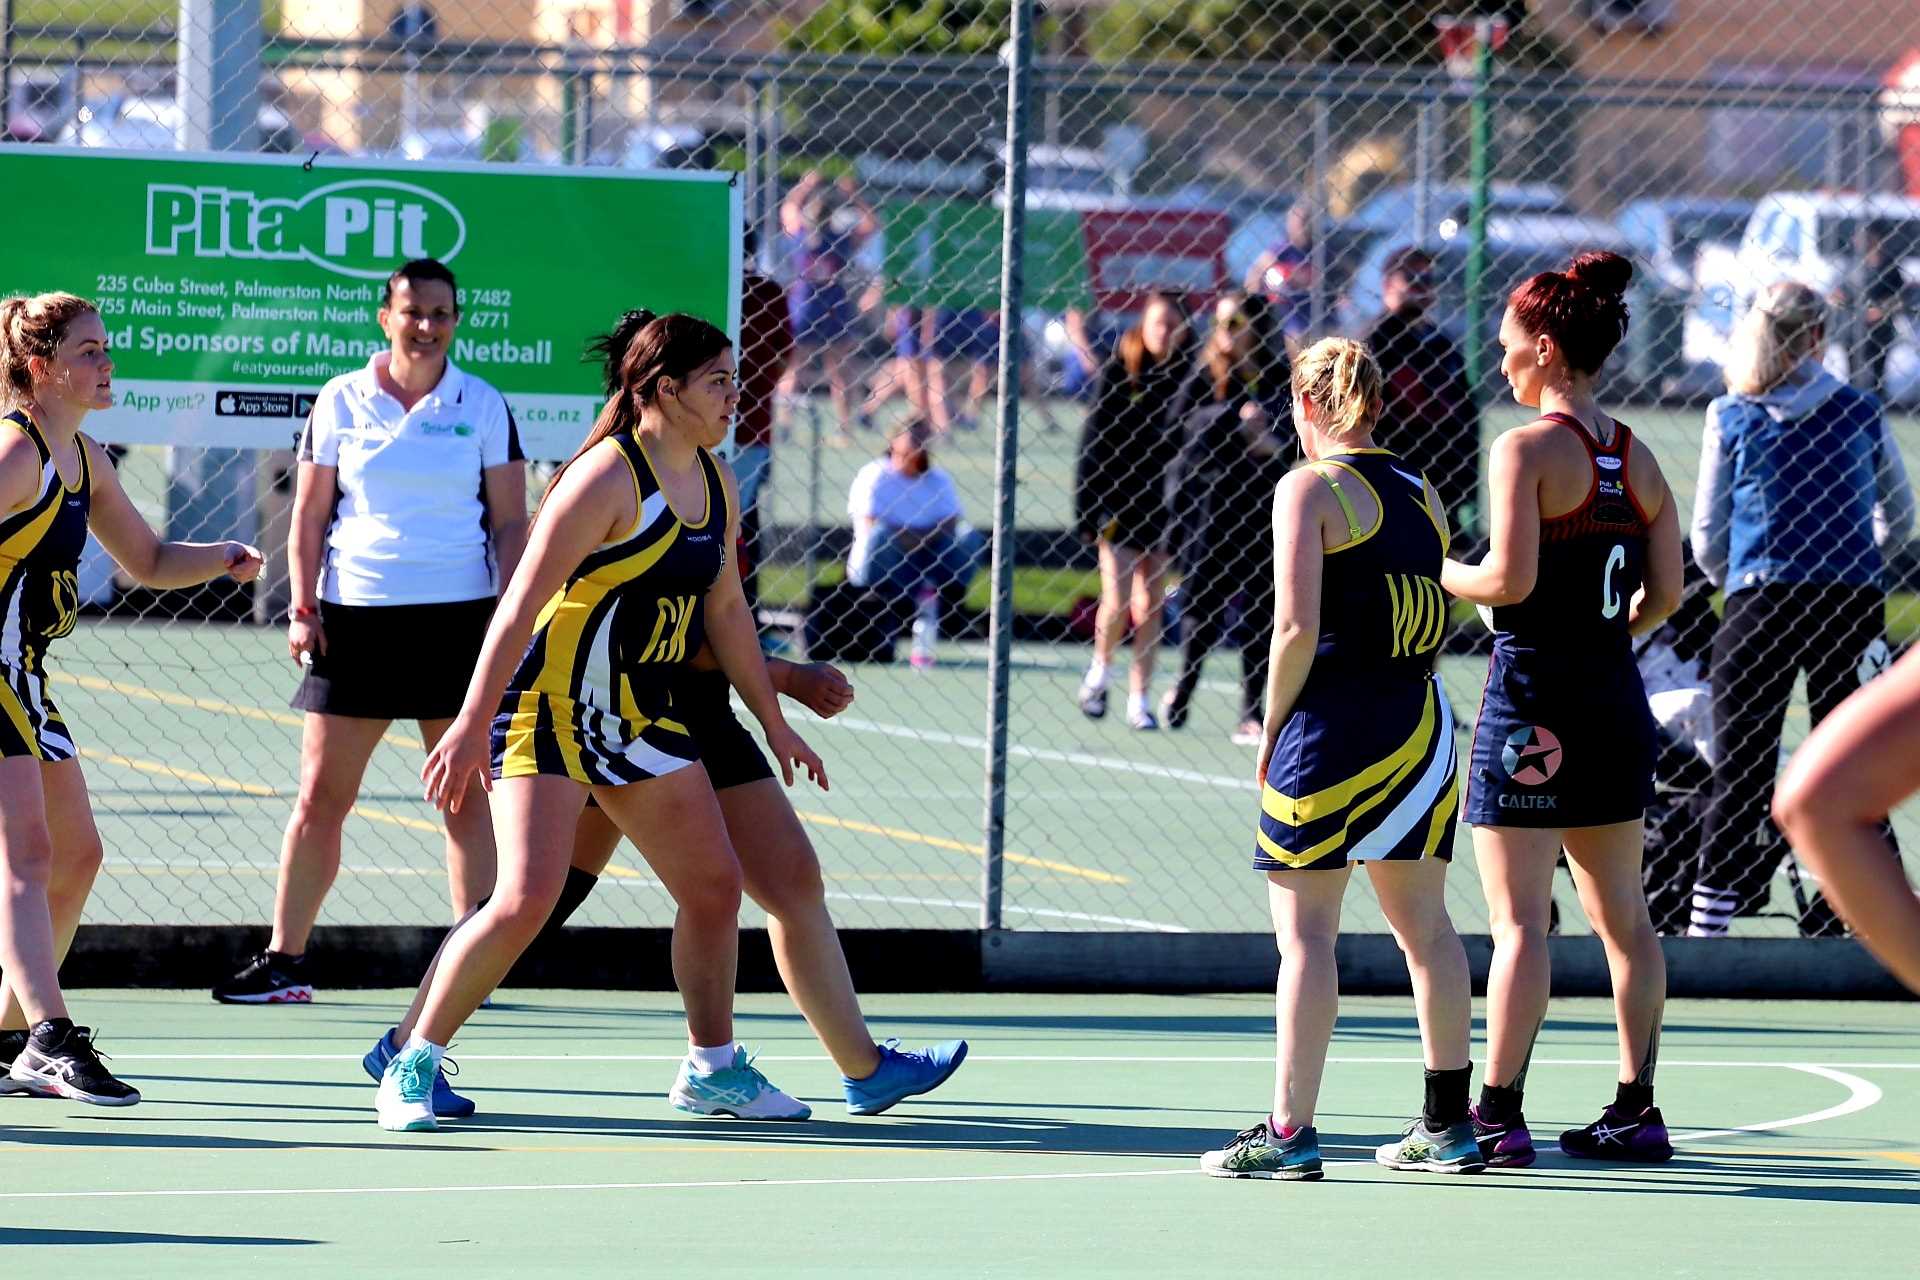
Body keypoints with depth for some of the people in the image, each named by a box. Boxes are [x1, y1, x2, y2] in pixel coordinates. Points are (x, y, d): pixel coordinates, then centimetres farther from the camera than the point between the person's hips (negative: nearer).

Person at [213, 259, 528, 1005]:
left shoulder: (484, 407, 4)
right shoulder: (341, 402, 6)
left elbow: (511, 523, 5)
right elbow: (309, 516, 9)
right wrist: (304, 607, -1)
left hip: (458, 619, -1)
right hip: (355, 617, 1)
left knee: (467, 792, -1)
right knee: (320, 795, 1)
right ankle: (285, 962, 6)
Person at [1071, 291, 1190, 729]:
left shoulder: (1188, 375, -2)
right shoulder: (1118, 374, -5)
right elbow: (1094, 444, -2)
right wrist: (1086, 509, -6)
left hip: (1165, 503, 1)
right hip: (1118, 500, -1)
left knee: (1150, 606, 3)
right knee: (1117, 600, -8)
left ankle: (1139, 700, 12)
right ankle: (1099, 669, 20)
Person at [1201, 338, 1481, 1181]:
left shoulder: (1311, 489, -7)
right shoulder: (1422, 492, 11)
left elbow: (1298, 629, -15)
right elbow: (1440, 619, 9)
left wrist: (1270, 731, -4)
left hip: (1334, 723, -6)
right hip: (1423, 724, 6)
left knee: (1305, 931, -3)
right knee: (1424, 926, 13)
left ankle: (1290, 1132, -6)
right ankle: (1448, 1126, 16)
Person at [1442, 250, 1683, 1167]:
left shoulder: (1527, 448, -12)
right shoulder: (1636, 457, 9)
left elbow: (1510, 578, -19)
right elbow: (1665, 591, 9)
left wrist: (1438, 574, -2)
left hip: (1533, 685, -7)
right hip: (1615, 694, 7)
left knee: (1519, 917, -6)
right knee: (1621, 912, 12)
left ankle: (1498, 1114, -7)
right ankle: (1636, 1110, 15)